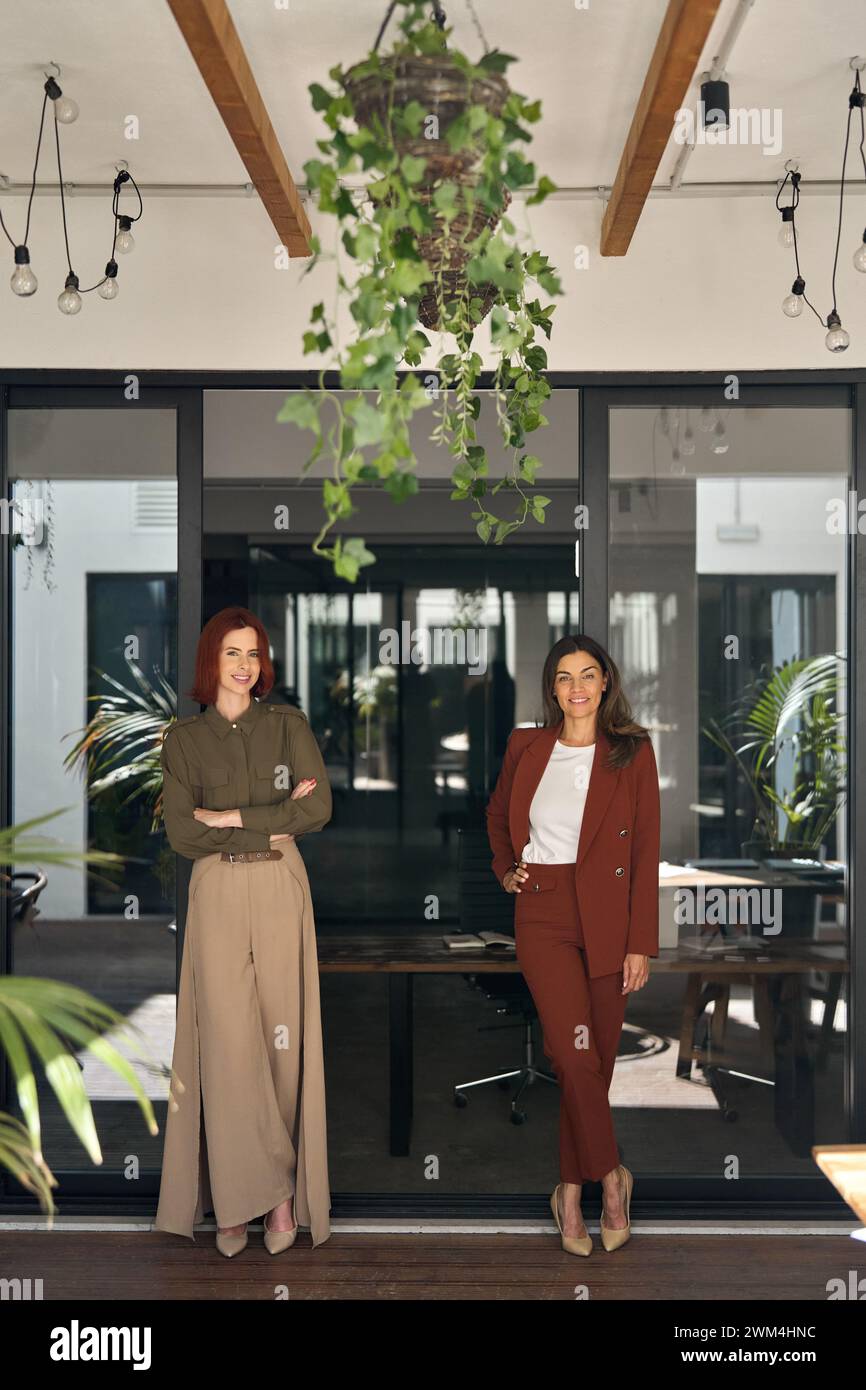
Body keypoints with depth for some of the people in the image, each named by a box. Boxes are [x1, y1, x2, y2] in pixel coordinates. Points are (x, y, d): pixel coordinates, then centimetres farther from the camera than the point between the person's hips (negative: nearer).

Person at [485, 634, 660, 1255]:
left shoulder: (632, 751, 0)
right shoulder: (527, 747, 6)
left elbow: (647, 849, -3)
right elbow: (498, 815, 25)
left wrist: (641, 942, -6)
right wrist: (506, 869, 8)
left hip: (609, 915, 0)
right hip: (543, 913, 1)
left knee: (594, 1060, 5)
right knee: (576, 1052, -12)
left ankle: (571, 1188, 22)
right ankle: (610, 1176, 6)